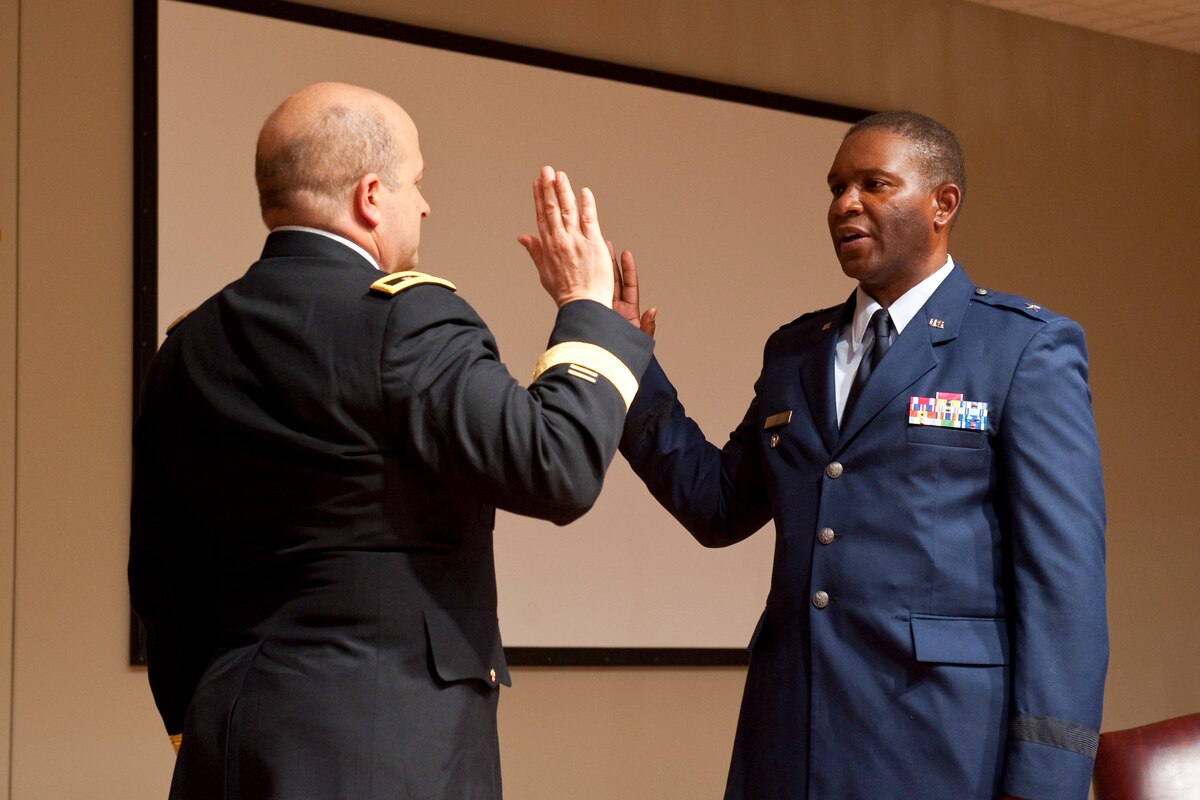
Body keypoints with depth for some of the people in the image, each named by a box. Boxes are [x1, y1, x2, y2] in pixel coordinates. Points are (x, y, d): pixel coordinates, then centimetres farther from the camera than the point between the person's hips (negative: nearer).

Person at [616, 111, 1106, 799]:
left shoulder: (1028, 347, -2)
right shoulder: (795, 351, 15)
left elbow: (1063, 571, -7)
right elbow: (719, 507, 13)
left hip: (944, 741, -5)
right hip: (790, 738, 5)